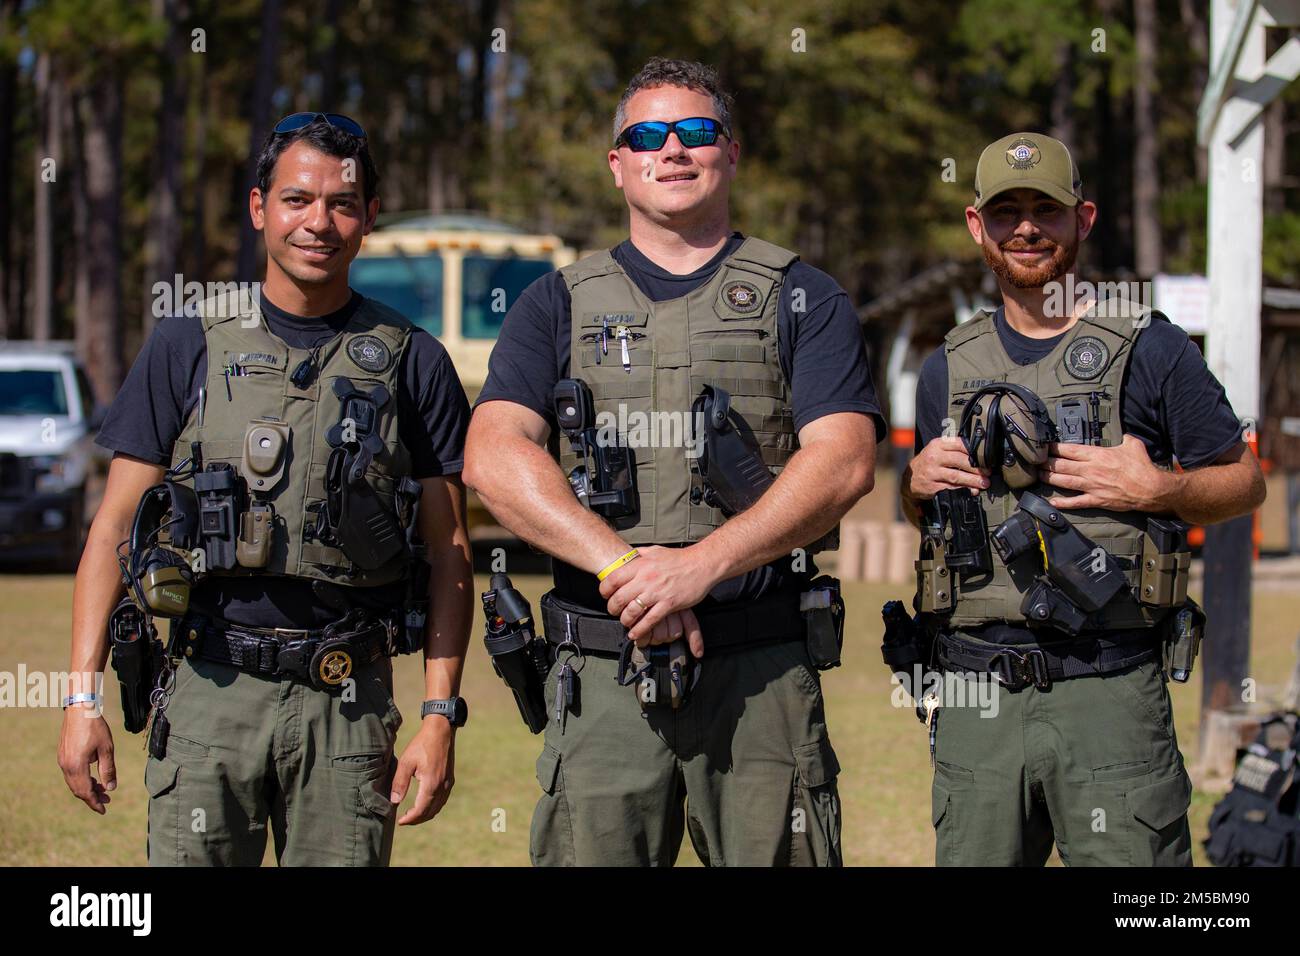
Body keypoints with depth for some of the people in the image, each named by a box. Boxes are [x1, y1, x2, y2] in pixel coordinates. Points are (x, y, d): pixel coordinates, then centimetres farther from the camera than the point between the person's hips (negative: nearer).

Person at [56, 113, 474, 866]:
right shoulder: (190, 348, 6)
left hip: (349, 701, 1)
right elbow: (114, 528, 5)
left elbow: (449, 551, 7)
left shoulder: (412, 363, 7)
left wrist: (442, 716, -2)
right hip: (211, 692, 0)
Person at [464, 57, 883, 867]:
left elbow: (844, 462, -5)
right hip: (603, 676, 1)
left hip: (761, 672, -1)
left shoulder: (803, 301, 10)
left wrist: (700, 565, -17)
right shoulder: (560, 306, 13)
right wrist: (621, 563, -16)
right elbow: (494, 457, -1)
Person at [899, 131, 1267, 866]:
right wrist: (918, 485, 3)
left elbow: (1244, 482, 7)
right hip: (977, 698, 4)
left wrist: (1158, 490, -11)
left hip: (1110, 694, -4)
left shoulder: (1149, 349, 2)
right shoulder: (949, 367, 14)